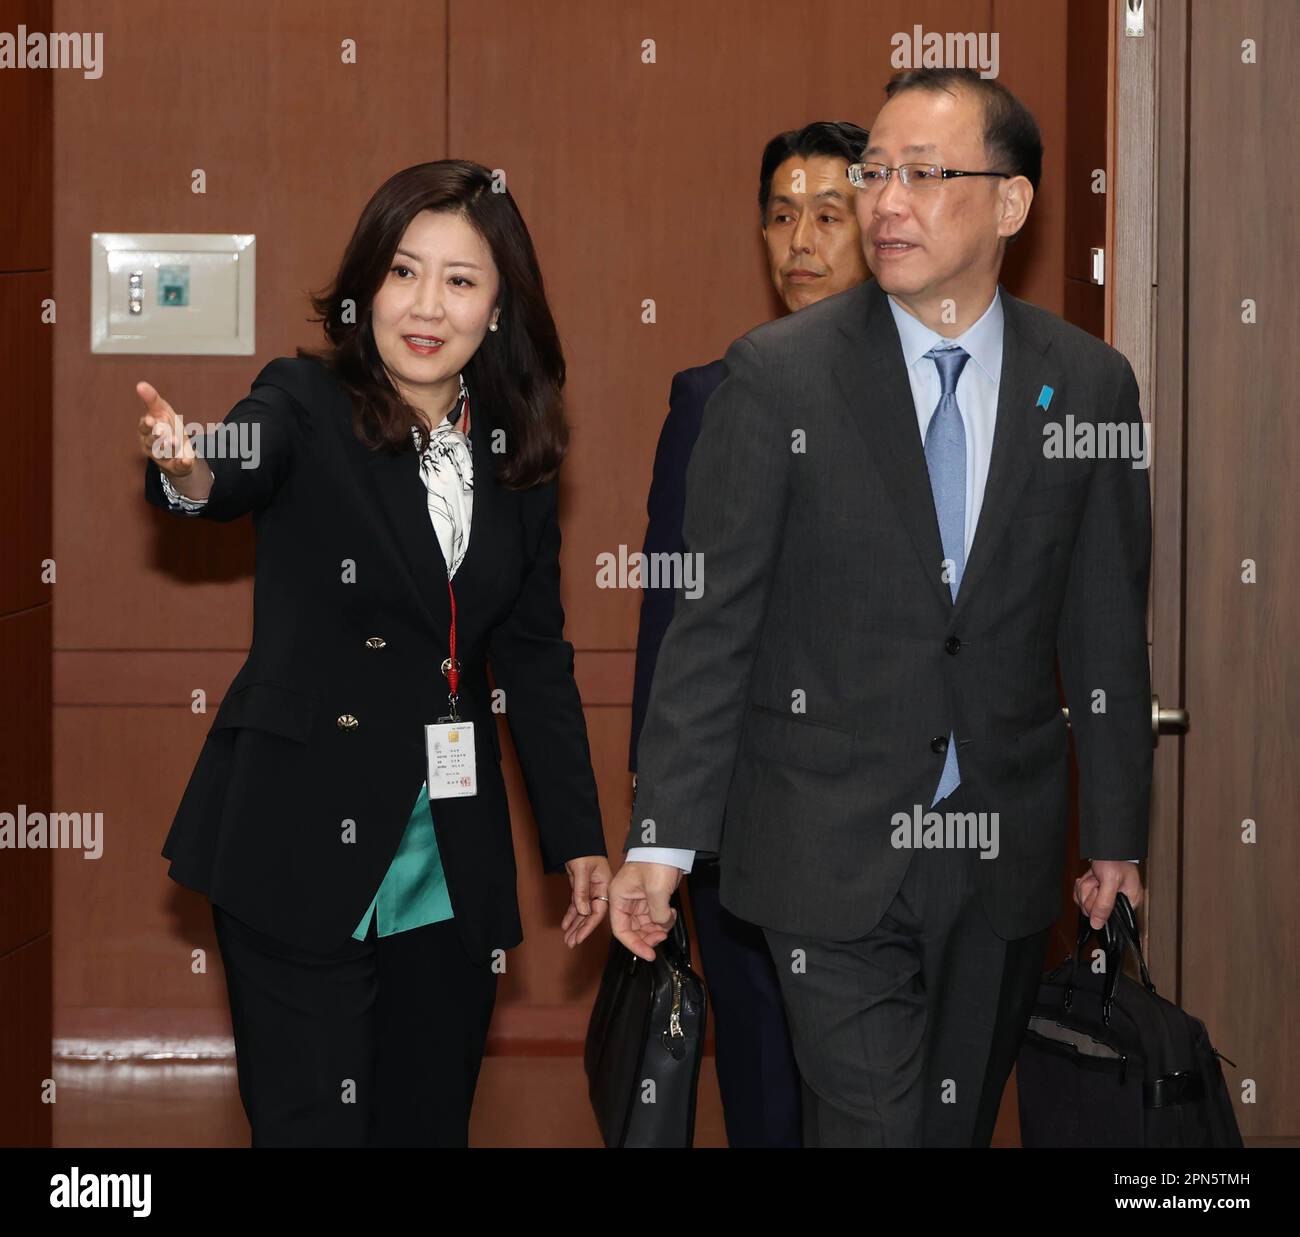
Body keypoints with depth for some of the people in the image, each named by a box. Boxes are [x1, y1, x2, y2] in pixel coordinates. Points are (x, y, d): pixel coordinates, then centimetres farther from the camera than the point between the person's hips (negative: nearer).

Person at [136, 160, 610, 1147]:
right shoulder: (308, 405, -4)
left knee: (430, 1122, 9)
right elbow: (243, 469, -27)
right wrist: (190, 475, -51)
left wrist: (579, 838, 12)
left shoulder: (516, 454, 9)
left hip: (453, 868, 4)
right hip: (301, 849, -4)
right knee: (311, 1124, -5)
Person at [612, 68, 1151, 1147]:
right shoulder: (777, 374, -5)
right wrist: (662, 836, -8)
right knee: (873, 1124, -6)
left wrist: (1118, 835, 10)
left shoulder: (1089, 385, 2)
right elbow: (711, 622, -5)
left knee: (962, 1123, 11)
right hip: (833, 847, -2)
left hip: (1005, 856, 3)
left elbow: (1106, 632, 8)